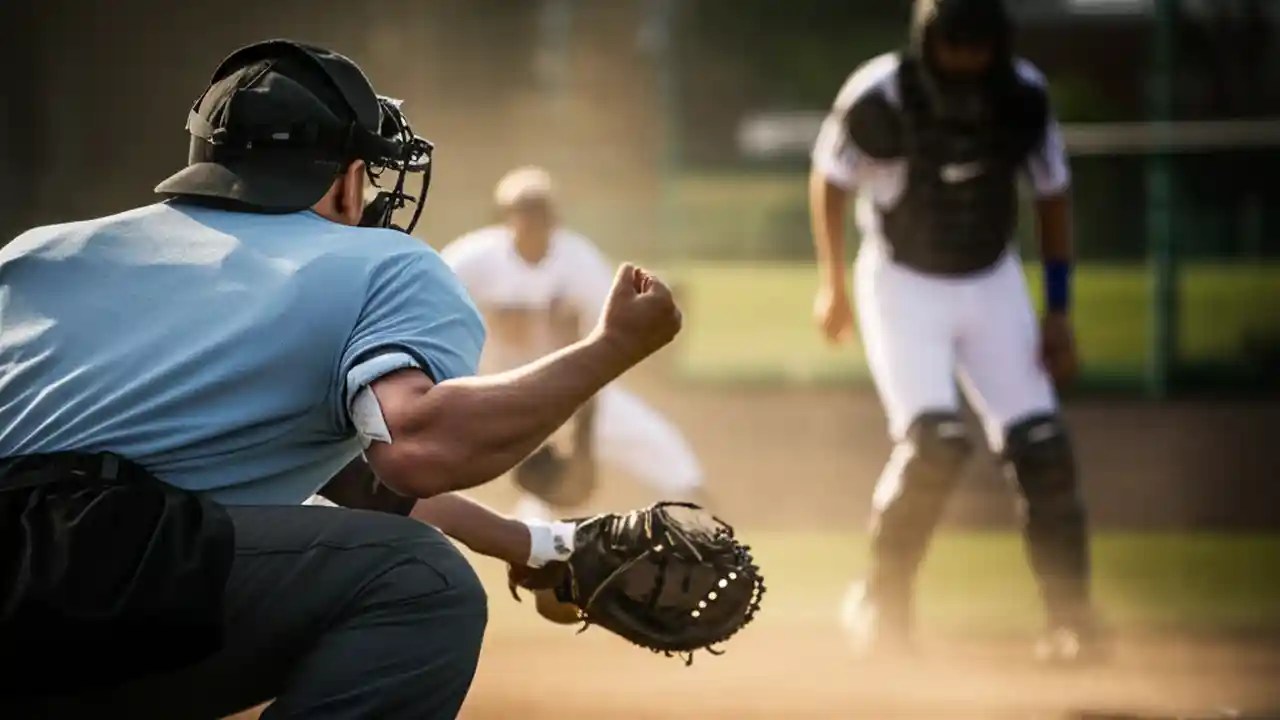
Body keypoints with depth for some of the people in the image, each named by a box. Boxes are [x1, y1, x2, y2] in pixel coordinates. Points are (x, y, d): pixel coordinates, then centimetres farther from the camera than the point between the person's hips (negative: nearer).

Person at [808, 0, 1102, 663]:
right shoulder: (879, 98, -22)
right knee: (933, 443, -20)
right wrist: (833, 284, 0)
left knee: (1042, 448, -7)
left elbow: (1052, 194, 2)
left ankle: (1071, 623, 2)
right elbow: (829, 181, -4)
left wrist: (1059, 309, 1)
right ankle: (879, 603, 0)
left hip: (992, 284, 3)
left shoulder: (1024, 97, -13)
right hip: (902, 284, -3)